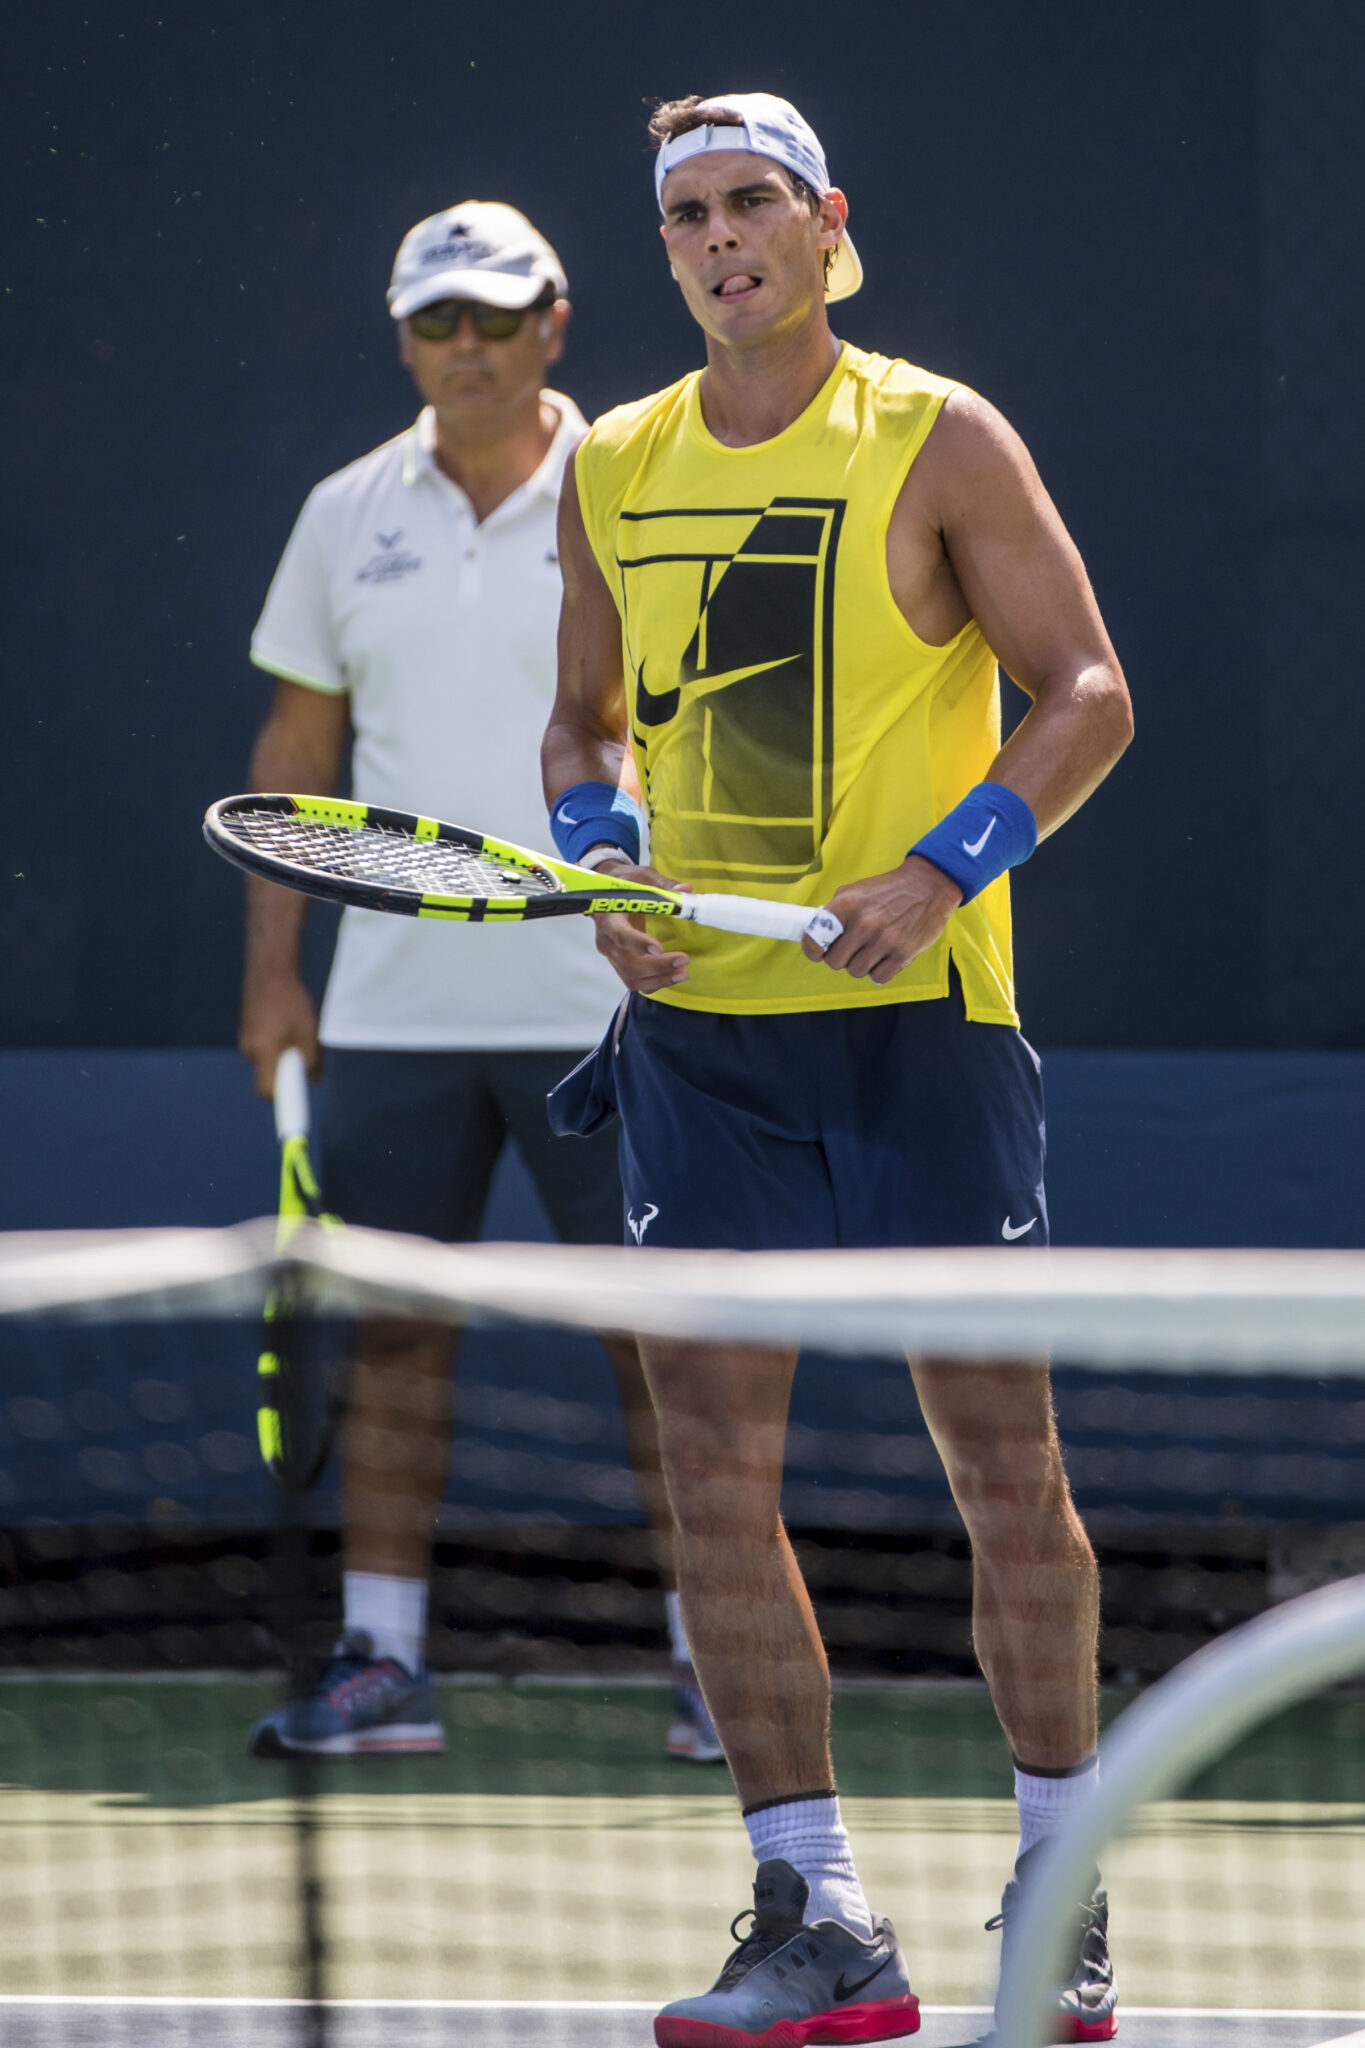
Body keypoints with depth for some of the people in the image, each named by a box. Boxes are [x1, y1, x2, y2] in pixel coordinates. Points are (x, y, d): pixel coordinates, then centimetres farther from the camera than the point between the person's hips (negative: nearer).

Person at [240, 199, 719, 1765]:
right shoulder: (348, 516, 9)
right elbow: (296, 745, 13)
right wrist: (272, 970, 8)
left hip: (604, 1006, -3)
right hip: (394, 1011, 3)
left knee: (656, 1331, -2)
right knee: (394, 1328, 4)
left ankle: (711, 1656, 4)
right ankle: (381, 1663, 8)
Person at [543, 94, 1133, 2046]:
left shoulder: (939, 442, -3)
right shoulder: (615, 470, 10)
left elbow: (1087, 693, -5)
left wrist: (942, 869, -17)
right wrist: (607, 862, 0)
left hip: (916, 1016, -4)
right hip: (696, 1025, 4)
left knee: (1003, 1454, -2)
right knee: (716, 1460, -2)